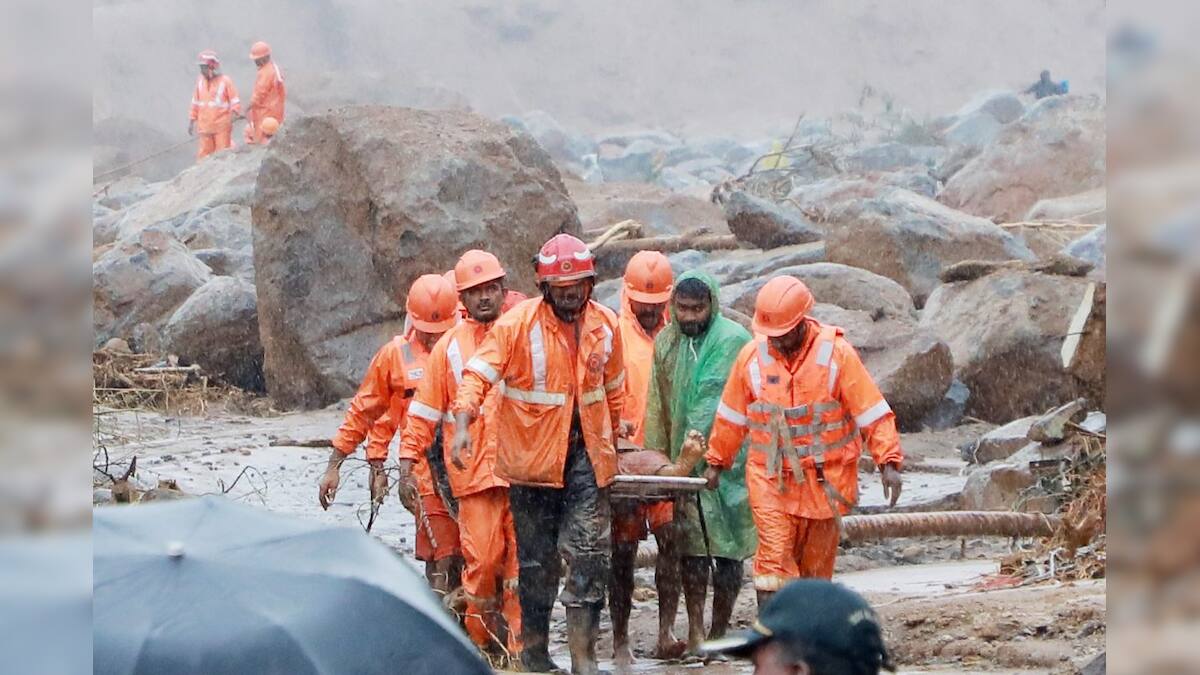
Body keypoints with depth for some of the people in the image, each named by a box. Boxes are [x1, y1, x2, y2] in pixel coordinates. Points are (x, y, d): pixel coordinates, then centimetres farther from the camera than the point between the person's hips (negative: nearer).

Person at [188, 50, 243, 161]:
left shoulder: (225, 81, -9)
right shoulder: (200, 80, 4)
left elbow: (235, 101, -10)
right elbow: (196, 102, 12)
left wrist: (234, 113, -30)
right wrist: (191, 122, 12)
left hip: (222, 127, -4)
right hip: (204, 127, 4)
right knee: (204, 156, 4)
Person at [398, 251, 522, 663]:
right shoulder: (450, 347, 9)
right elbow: (424, 412, 10)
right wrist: (408, 460, 2)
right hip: (474, 470, 0)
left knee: (520, 559, -2)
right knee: (482, 559, -5)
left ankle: (521, 646, 2)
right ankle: (484, 642, 7)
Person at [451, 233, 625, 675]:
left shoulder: (605, 325, 4)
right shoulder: (518, 324, -11)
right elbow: (478, 374, -19)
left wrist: (612, 441, 24)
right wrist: (462, 425, -34)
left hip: (586, 457, 3)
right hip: (532, 457, -3)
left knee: (590, 555, -4)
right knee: (536, 557, 7)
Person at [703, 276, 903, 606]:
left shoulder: (836, 352, -9)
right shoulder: (753, 355, -2)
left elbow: (871, 410, -8)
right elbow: (731, 415, 12)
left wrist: (889, 461, -16)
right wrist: (716, 462, 19)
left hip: (825, 477, 0)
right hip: (770, 477, 0)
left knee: (817, 562, 9)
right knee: (774, 557, -12)